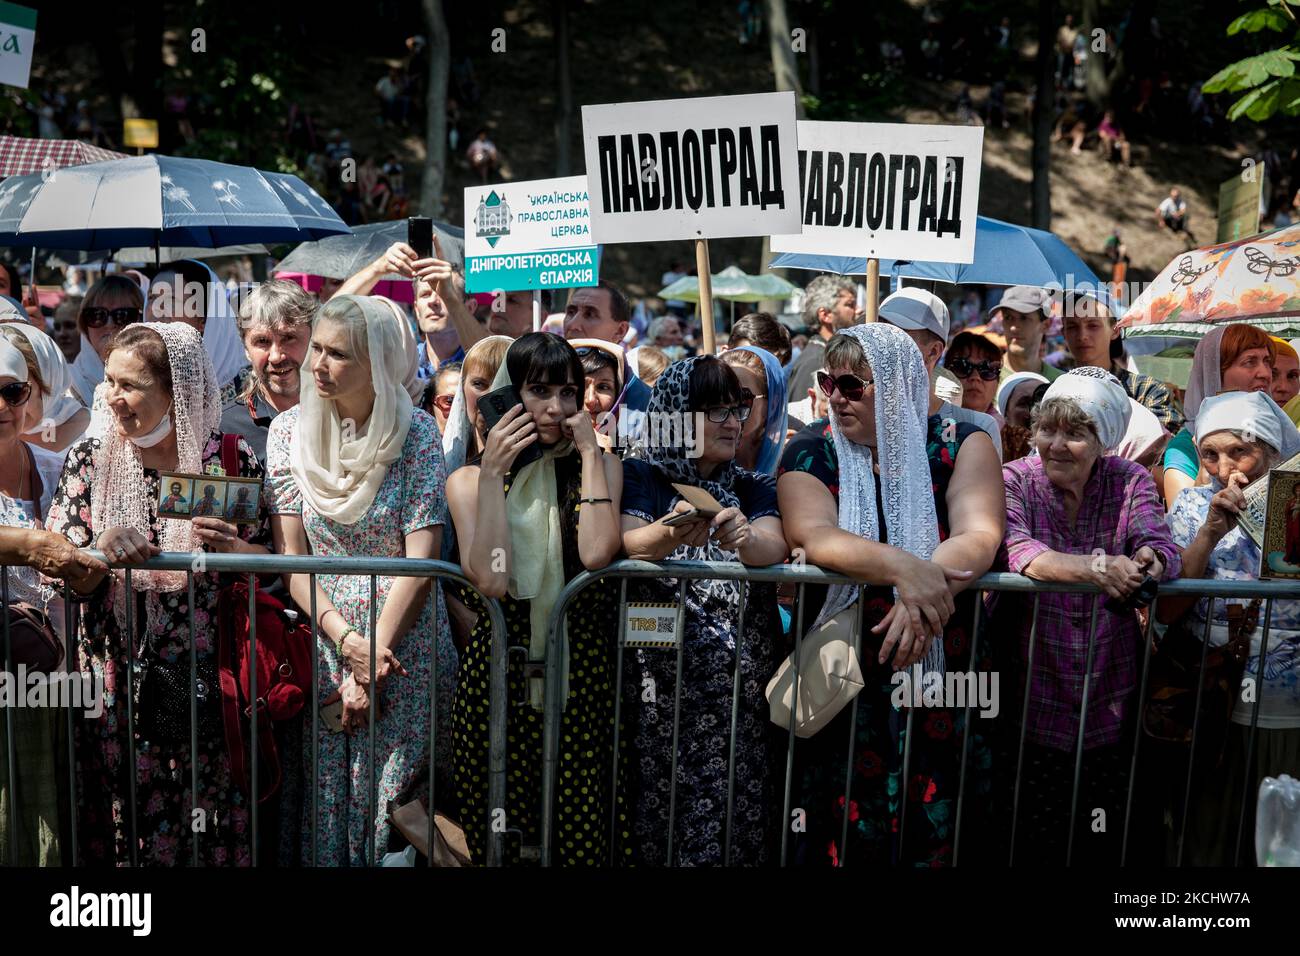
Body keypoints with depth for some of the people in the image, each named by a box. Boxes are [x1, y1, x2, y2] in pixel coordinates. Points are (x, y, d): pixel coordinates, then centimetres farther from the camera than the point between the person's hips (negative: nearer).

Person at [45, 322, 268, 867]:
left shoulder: (233, 461, -4)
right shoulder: (89, 461, 1)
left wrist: (231, 547, -18)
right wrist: (102, 552, -21)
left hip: (206, 684, -1)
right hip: (115, 687, 2)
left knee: (212, 822, 5)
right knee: (122, 826, 9)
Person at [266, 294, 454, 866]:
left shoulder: (416, 434, -8)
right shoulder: (289, 431, -1)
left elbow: (420, 559, -11)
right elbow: (290, 556, -2)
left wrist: (374, 655, -15)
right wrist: (347, 640, -13)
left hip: (404, 642, -2)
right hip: (322, 641, 2)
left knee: (394, 793, 3)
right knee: (323, 795, 6)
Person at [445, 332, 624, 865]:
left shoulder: (602, 466, 4)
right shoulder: (468, 480, 3)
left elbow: (596, 554, -16)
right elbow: (491, 582, -14)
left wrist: (590, 452, -10)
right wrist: (492, 473, -13)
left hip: (582, 666, 0)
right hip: (499, 666, 0)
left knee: (583, 832, 1)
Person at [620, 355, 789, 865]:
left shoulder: (755, 486, 12)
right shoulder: (641, 477, 6)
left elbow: (774, 545, -8)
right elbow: (630, 543, -12)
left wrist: (743, 537, -31)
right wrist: (670, 534, -34)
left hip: (742, 671, 2)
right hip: (660, 667, -2)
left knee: (735, 797, -4)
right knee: (661, 797, -6)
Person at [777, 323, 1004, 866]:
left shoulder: (962, 445, 0)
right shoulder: (810, 452, 0)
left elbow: (980, 537, -14)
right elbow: (812, 535, -17)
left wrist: (925, 587, -33)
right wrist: (901, 566, -32)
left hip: (944, 674, 0)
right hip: (839, 679, 0)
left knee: (934, 830, 4)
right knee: (842, 830, 3)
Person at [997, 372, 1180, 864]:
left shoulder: (1130, 481, 1)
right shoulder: (1013, 481, -7)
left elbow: (1164, 550, -13)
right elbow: (1017, 551, -25)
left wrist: (1150, 561, -36)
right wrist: (1098, 567, -40)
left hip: (1111, 692, 2)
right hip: (1032, 689, -2)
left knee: (1108, 840, 14)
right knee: (1036, 837, 7)